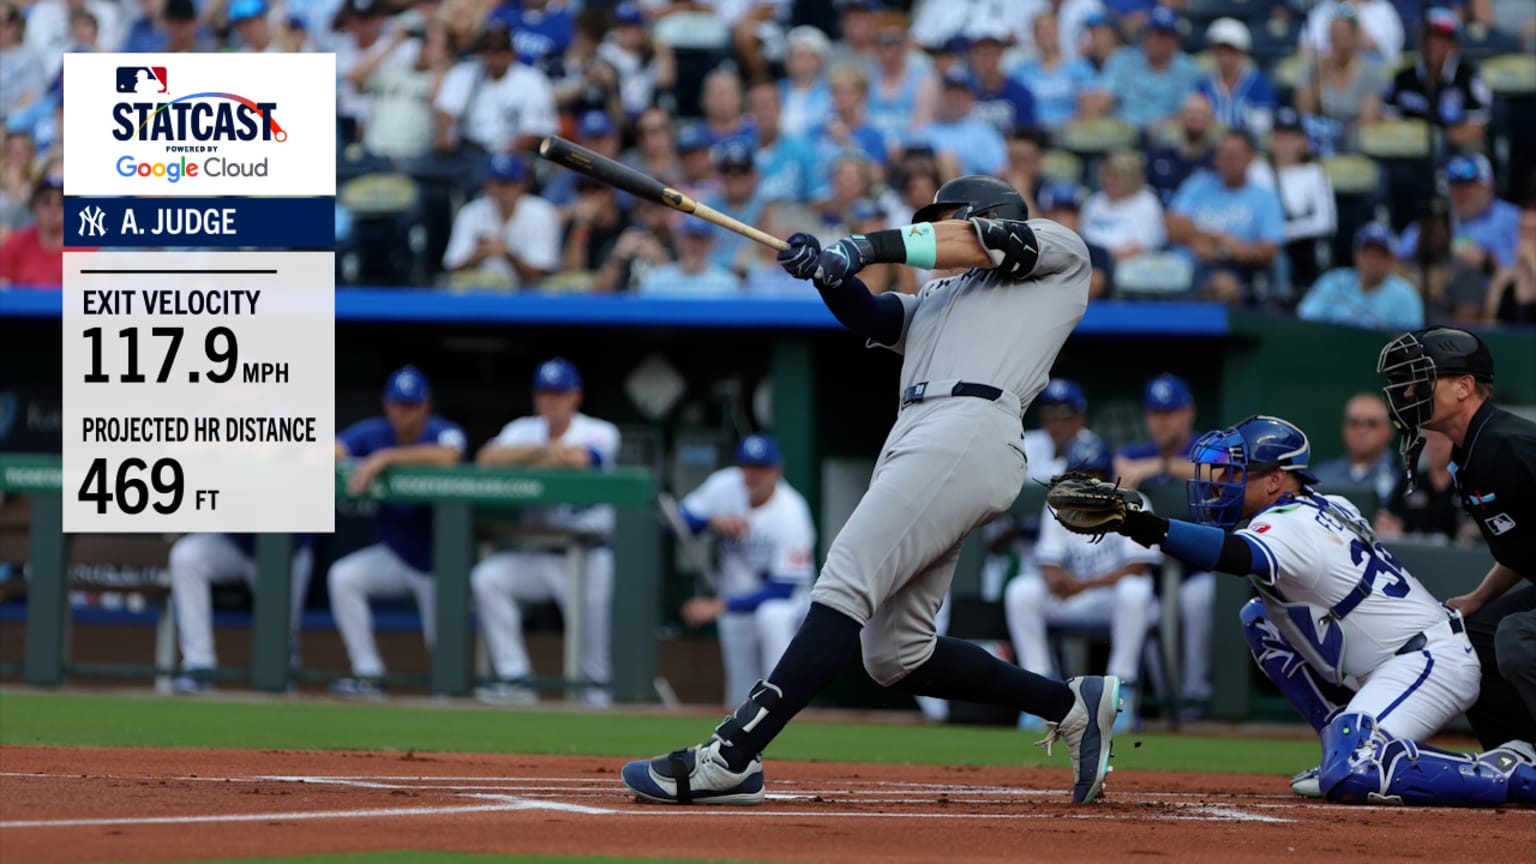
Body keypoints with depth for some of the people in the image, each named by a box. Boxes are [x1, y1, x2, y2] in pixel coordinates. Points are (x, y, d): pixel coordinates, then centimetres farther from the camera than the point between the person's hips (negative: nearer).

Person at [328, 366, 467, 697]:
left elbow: (446, 456, -41)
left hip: (438, 565, -3)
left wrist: (385, 457, -46)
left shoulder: (443, 433, -17)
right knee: (342, 577, -22)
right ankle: (368, 676, -16)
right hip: (394, 555, 3)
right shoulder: (373, 432, -5)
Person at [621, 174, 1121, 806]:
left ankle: (731, 757, -30)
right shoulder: (935, 302, 35)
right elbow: (868, 315, 17)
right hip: (914, 440, 9)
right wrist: (829, 270, -4)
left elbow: (980, 241, 2)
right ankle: (1073, 706, 15)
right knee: (894, 657, 5)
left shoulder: (1060, 254, 19)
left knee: (846, 583, -21)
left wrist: (868, 247, 0)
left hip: (968, 434, -9)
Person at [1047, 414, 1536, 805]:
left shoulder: (1294, 526, -20)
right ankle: (1349, 747, 13)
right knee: (1259, 617, 14)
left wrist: (1148, 528, -52)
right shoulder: (1327, 507, 11)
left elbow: (1235, 555, -41)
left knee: (1350, 779, -29)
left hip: (1431, 662, -11)